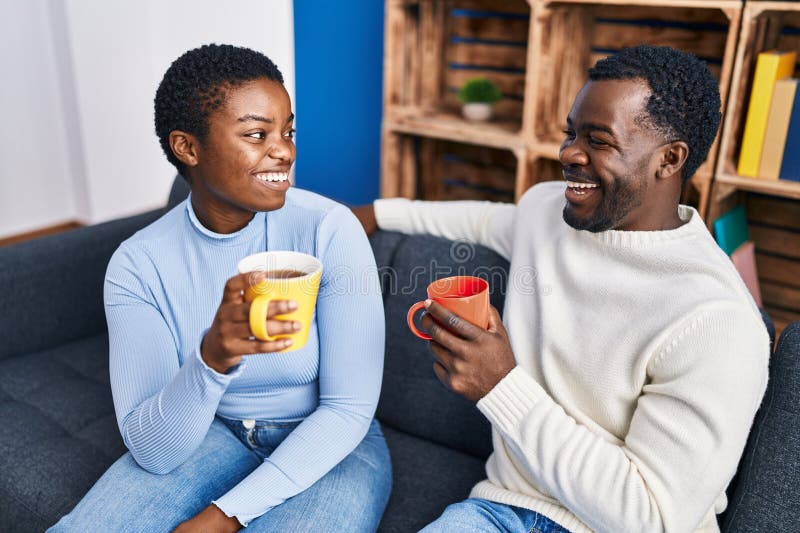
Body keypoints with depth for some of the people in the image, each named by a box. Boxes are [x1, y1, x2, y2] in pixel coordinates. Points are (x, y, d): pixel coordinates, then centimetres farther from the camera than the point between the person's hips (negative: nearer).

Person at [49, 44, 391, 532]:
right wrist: (211, 359, -36)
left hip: (328, 447, -1)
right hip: (215, 436, 2)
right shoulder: (137, 265, -12)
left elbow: (349, 409, -15)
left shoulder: (331, 229, -19)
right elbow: (152, 453, -16)